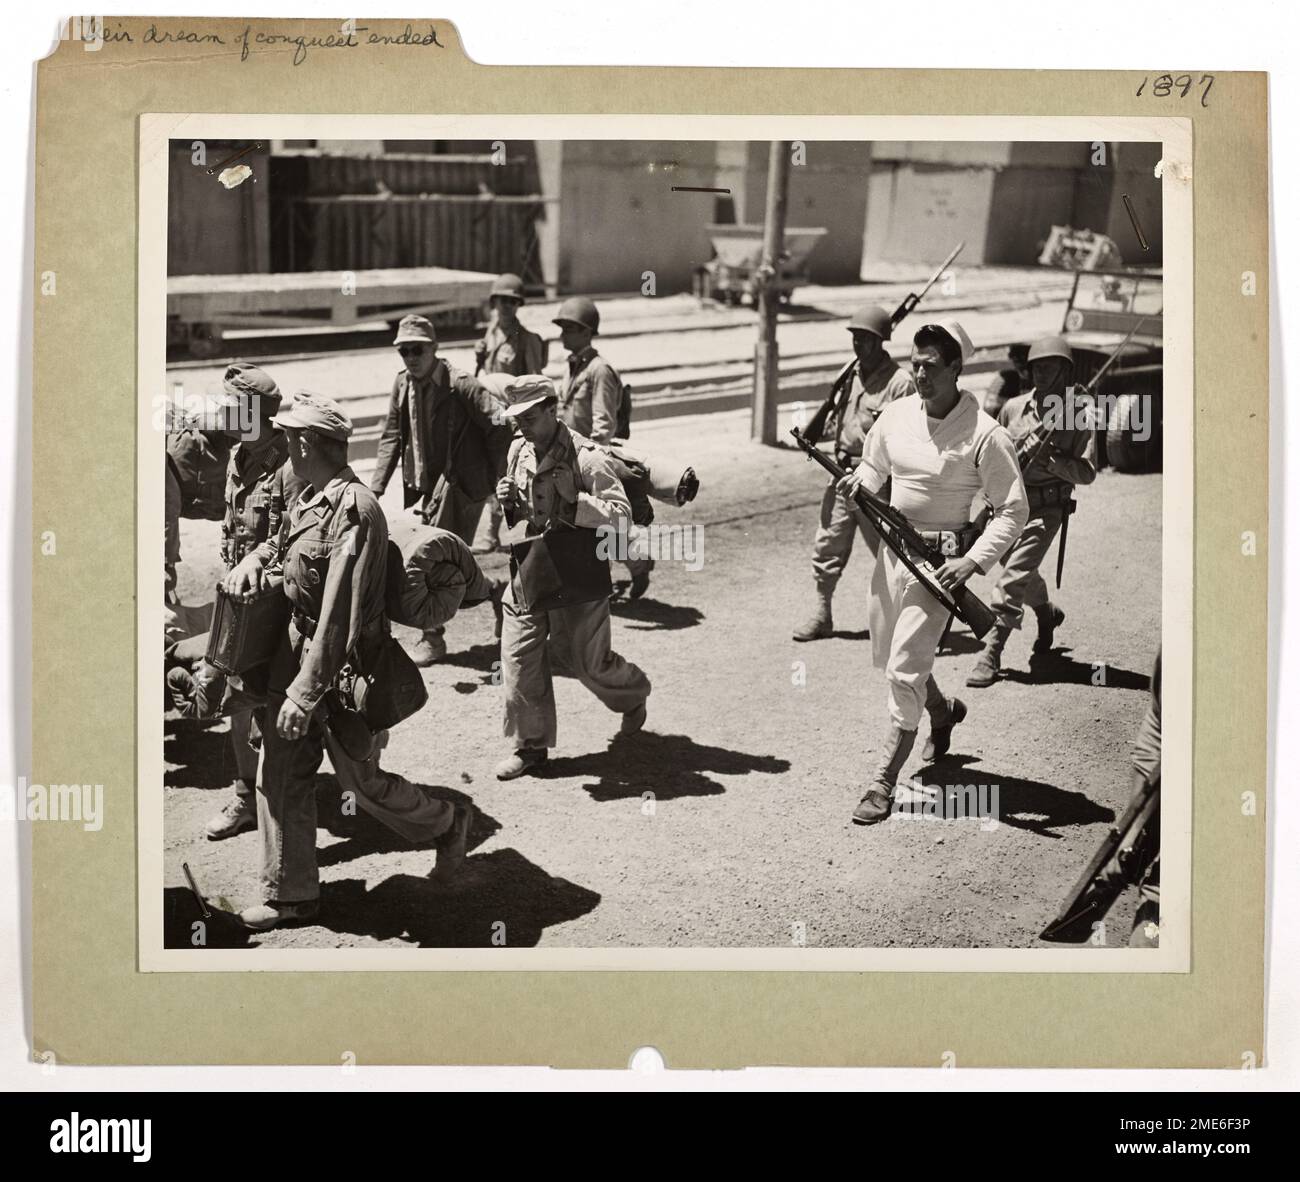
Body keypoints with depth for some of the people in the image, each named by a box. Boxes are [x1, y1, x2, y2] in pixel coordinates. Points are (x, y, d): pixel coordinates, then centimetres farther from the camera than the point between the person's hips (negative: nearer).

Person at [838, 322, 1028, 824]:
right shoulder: (895, 414, 1)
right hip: (892, 548, 7)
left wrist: (973, 561, -22)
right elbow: (874, 464, 20)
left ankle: (884, 783, 1)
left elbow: (1013, 511, -11)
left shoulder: (985, 436, -16)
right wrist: (858, 480, -4)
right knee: (885, 656, 21)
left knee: (903, 671, -10)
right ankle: (944, 710, 50)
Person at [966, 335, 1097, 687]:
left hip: (1045, 509, -5)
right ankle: (1047, 613, 51)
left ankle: (991, 654, -12)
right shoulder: (1014, 408, 7)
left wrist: (1047, 458, -21)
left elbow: (1087, 472, -10)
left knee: (1013, 580, -15)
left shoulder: (1080, 413, -6)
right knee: (1024, 576, 20)